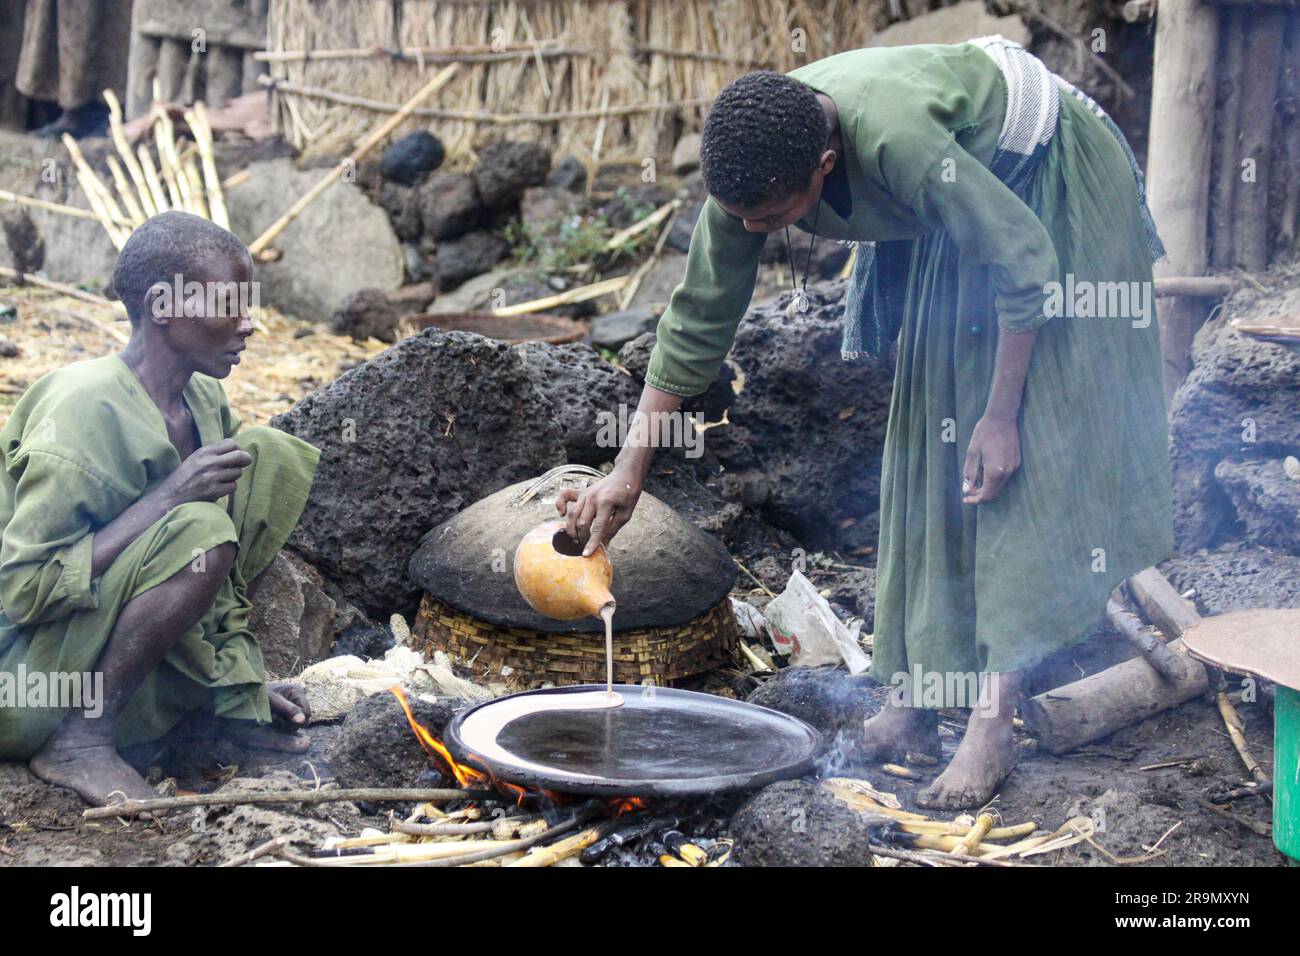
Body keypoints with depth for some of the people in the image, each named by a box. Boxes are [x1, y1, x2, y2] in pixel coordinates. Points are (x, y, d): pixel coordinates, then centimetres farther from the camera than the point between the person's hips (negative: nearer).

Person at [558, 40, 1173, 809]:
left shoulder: (893, 139, -41)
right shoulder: (751, 168, -20)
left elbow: (1027, 262, -30)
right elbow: (699, 322, -10)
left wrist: (1001, 416, -24)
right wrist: (629, 472, -9)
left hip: (1047, 182, -7)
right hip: (956, 224, 7)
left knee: (1026, 458, -13)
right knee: (930, 440, 4)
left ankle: (994, 725, -12)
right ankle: (918, 696, 10)